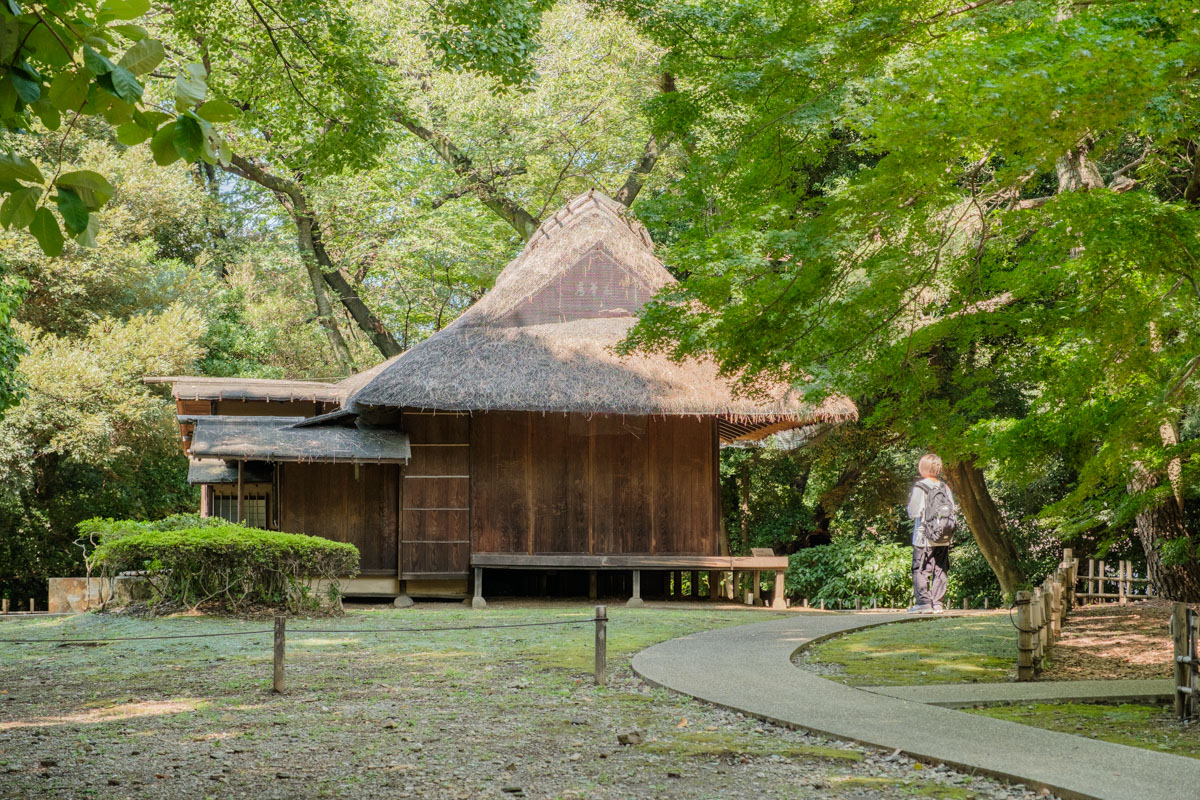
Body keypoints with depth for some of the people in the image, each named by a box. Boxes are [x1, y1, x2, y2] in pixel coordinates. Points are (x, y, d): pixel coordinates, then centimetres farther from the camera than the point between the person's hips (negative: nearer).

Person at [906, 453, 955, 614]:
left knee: (921, 570, 0)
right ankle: (937, 603, 10)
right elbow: (952, 510, 6)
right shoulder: (945, 488, 5)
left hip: (924, 537, -5)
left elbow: (914, 513, -11)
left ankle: (923, 602, -4)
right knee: (940, 571, 9)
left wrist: (909, 503, 7)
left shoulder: (920, 487, -10)